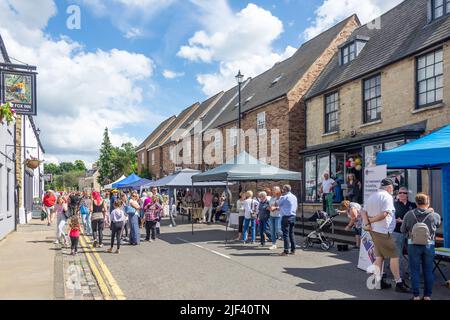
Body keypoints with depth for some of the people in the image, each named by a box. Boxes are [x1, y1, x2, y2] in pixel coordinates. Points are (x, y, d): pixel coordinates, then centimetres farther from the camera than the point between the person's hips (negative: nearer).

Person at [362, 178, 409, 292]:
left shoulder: (372, 196, 14)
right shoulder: (387, 197, -11)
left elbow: (364, 212, 10)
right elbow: (384, 214, -21)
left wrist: (367, 223, -4)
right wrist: (371, 220, -11)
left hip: (374, 230, 9)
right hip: (383, 231, -9)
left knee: (379, 256, 15)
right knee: (394, 256, -2)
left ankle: (378, 281, 20)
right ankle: (398, 283, 1)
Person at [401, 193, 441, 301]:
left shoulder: (409, 214, -9)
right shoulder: (435, 216, -8)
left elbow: (402, 230, -1)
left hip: (413, 245, -1)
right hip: (429, 245, 1)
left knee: (415, 270, 8)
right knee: (428, 271, 13)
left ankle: (416, 295, 12)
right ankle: (427, 295, 20)